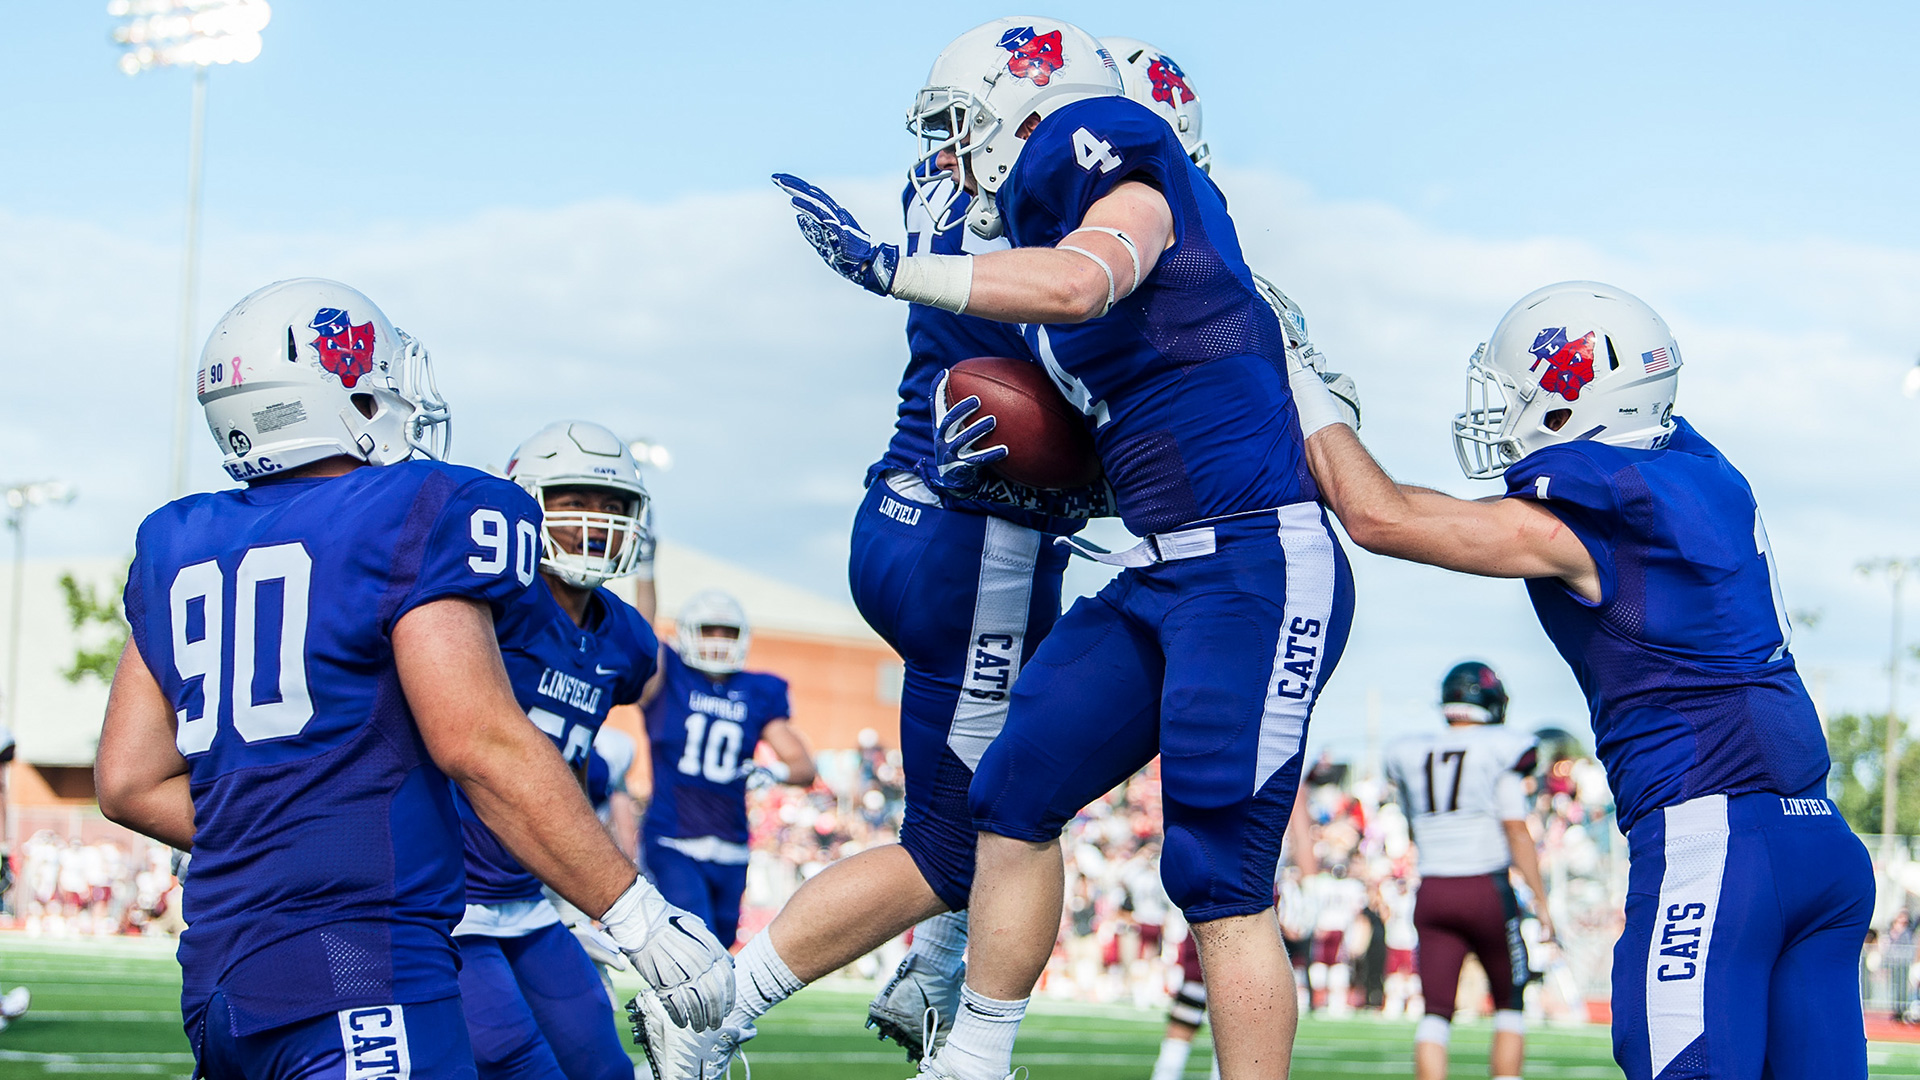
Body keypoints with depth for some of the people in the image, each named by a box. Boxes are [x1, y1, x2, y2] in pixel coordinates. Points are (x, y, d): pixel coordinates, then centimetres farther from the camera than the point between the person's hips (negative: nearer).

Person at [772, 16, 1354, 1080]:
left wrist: (885, 265, -27)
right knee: (1016, 794, 10)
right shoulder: (1047, 231, 17)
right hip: (1157, 578, 10)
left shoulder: (1128, 184, -9)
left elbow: (1079, 284, -33)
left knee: (1220, 874, -9)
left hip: (1258, 571, -10)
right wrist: (995, 452, 5)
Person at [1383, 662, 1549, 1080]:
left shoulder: (1410, 755, 8)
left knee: (1436, 1011, 3)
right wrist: (1540, 900, -4)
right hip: (1487, 889, -3)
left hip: (1431, 890, 3)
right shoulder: (1499, 752, -6)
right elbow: (1517, 833, -8)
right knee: (1509, 1006, 12)